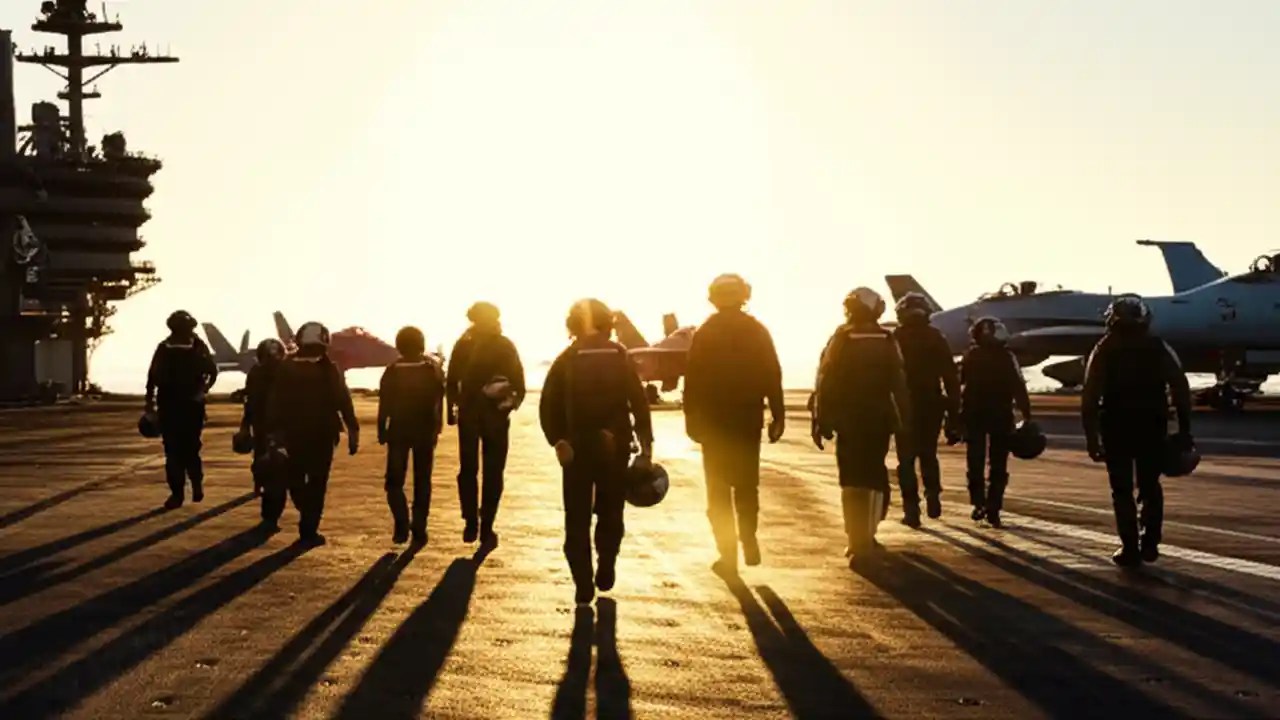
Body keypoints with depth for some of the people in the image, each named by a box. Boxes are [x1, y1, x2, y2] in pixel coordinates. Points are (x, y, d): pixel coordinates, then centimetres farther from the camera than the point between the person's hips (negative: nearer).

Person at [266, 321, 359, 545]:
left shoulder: (286, 368, 1)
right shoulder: (329, 370, -6)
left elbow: (275, 403, 1)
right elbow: (343, 402, -10)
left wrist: (275, 429, 7)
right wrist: (353, 429, -7)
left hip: (293, 432, 2)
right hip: (322, 434, -2)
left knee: (296, 477, 21)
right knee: (317, 482, 2)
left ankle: (307, 519, 25)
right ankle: (309, 530, -1)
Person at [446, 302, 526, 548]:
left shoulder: (463, 345, 1)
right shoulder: (505, 346, -2)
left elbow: (452, 381, 0)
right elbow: (518, 380, -5)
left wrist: (452, 408, 7)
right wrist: (515, 401, 9)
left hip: (468, 413, 1)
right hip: (497, 414, -1)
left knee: (468, 469, 13)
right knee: (493, 472, 4)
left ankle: (471, 523, 6)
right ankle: (486, 528, 0)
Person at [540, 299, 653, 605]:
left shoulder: (565, 361, 1)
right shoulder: (619, 357, 1)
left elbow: (548, 406, -8)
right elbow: (639, 403, -3)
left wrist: (558, 440, -8)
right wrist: (646, 442, 0)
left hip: (576, 447, -1)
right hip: (614, 447, 1)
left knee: (577, 518, 5)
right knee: (610, 513, 18)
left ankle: (583, 584, -3)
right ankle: (605, 573, 20)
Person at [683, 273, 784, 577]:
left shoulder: (704, 334, -5)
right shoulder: (757, 332, -1)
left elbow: (693, 382, -6)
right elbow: (773, 377, -2)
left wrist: (691, 419, 0)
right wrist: (778, 416, 4)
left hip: (713, 421, -2)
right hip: (749, 419, 2)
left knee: (719, 489, 5)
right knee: (747, 483, 19)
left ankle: (728, 554, 2)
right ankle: (749, 540, 12)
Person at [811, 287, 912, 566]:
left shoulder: (840, 340, -5)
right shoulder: (888, 342, -1)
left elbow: (825, 384, -7)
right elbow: (900, 386, -2)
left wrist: (821, 420, -3)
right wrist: (904, 423, 2)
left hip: (848, 420, -1)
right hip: (879, 420, 1)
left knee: (851, 480, 4)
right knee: (874, 476, 14)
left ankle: (857, 539, -3)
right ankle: (865, 535, 13)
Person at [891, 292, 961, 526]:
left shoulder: (895, 339, -3)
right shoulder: (936, 338, 3)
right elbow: (951, 377, 1)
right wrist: (954, 415, 3)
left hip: (904, 406, -2)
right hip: (932, 404, 2)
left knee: (907, 459, 6)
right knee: (928, 454, 20)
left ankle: (912, 509, -2)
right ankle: (932, 495, 0)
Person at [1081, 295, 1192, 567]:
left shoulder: (1104, 350, 2)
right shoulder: (1159, 348, 5)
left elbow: (1089, 399, -5)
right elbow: (1181, 389, -4)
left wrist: (1092, 438, -3)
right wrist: (1184, 429, -1)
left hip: (1116, 427, -1)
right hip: (1152, 426, 1)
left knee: (1122, 490, 7)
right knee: (1150, 486, 17)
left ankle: (1130, 549, 3)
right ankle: (1150, 543, 8)